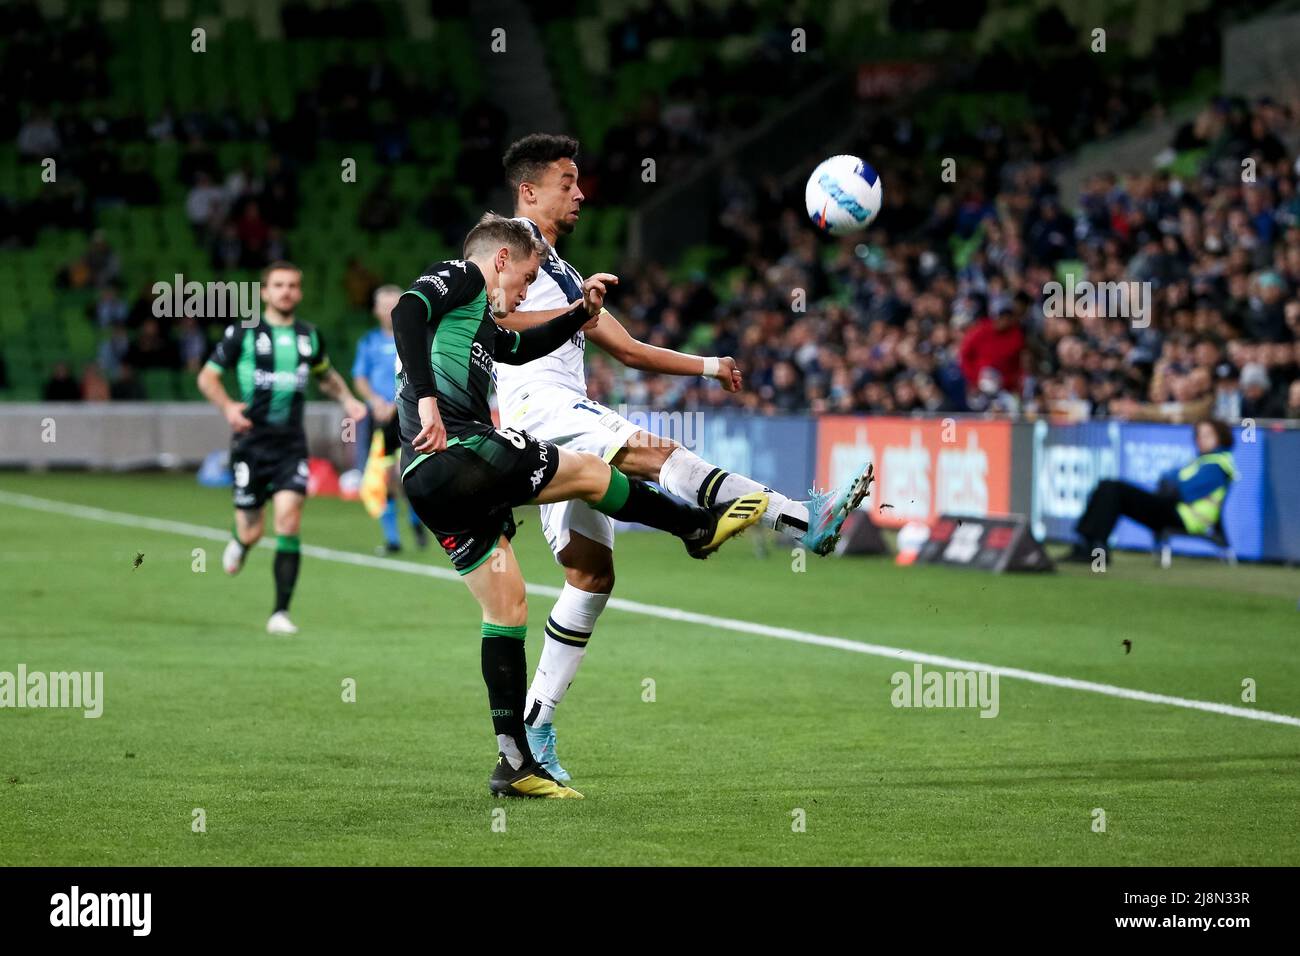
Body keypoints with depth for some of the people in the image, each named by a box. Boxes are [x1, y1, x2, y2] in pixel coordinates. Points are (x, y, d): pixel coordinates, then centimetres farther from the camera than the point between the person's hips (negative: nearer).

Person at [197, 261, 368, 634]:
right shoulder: (243, 333, -1)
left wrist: (347, 400, 10)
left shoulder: (309, 336, 10)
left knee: (289, 519, -15)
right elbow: (207, 376, 2)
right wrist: (228, 406, -16)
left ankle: (281, 612, -10)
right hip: (252, 440, -2)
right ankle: (240, 540, 41)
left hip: (291, 443, 2)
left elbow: (325, 375, 29)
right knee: (251, 532, 0)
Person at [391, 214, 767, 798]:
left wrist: (580, 312, 33)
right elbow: (406, 312, -17)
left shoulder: (484, 325, 30)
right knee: (589, 471, 10)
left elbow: (524, 347, 47)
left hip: (427, 483, 10)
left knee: (507, 606, 11)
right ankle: (699, 527, 31)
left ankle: (515, 763, 9)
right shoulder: (461, 277, 3)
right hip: (461, 448, -10)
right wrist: (427, 396, -26)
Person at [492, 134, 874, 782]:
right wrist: (568, 315, -15)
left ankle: (535, 726, 4)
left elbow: (628, 350, 31)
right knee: (657, 454, -27)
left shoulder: (562, 274, 33)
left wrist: (707, 367, 18)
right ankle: (804, 521, -39)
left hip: (571, 416, 10)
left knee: (591, 575, 2)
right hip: (537, 403, -10)